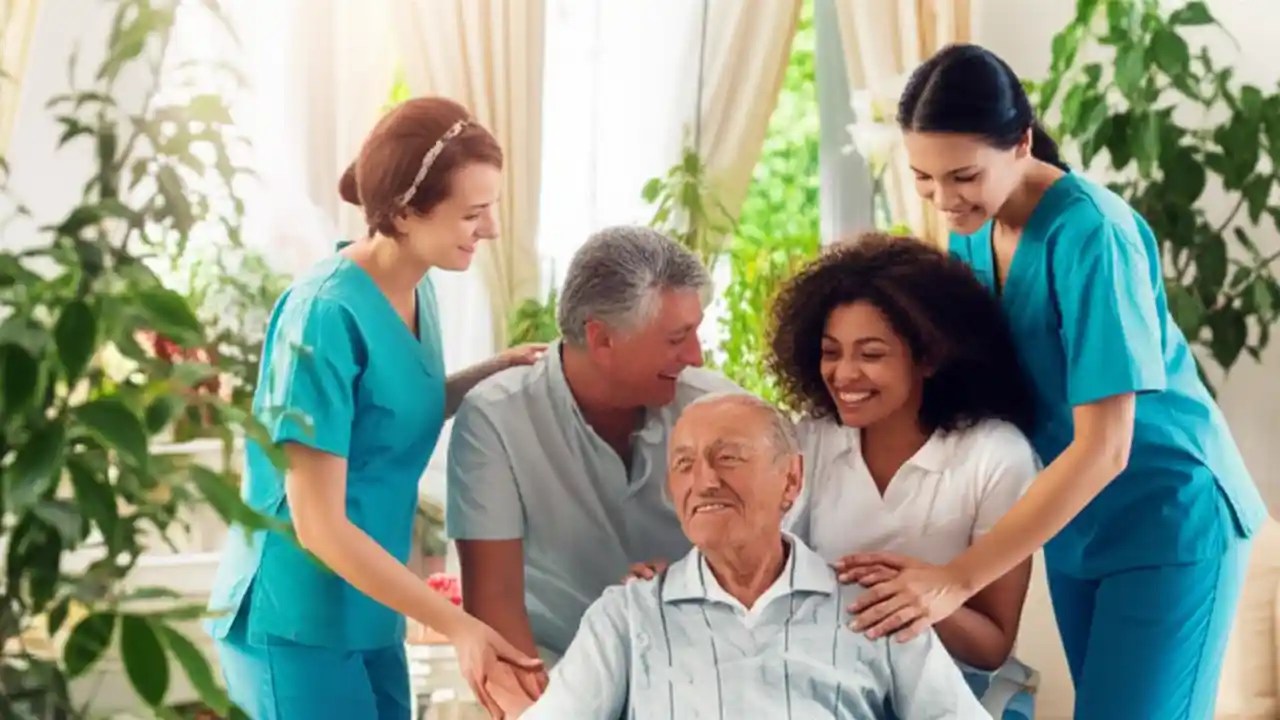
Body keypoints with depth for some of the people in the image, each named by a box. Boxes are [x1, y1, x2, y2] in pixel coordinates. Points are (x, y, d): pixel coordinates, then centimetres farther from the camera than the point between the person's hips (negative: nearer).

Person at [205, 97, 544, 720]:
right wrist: (458, 625, -21)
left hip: (369, 613, 8)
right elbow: (319, 525, -23)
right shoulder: (327, 313, -22)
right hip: (296, 620, -8)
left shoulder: (414, 290, 2)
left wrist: (493, 373, 2)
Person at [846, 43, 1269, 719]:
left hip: (1165, 517, -7)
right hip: (1072, 516, 7)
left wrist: (958, 577, -31)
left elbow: (1103, 448, -29)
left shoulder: (1090, 232, -26)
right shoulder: (974, 224, -4)